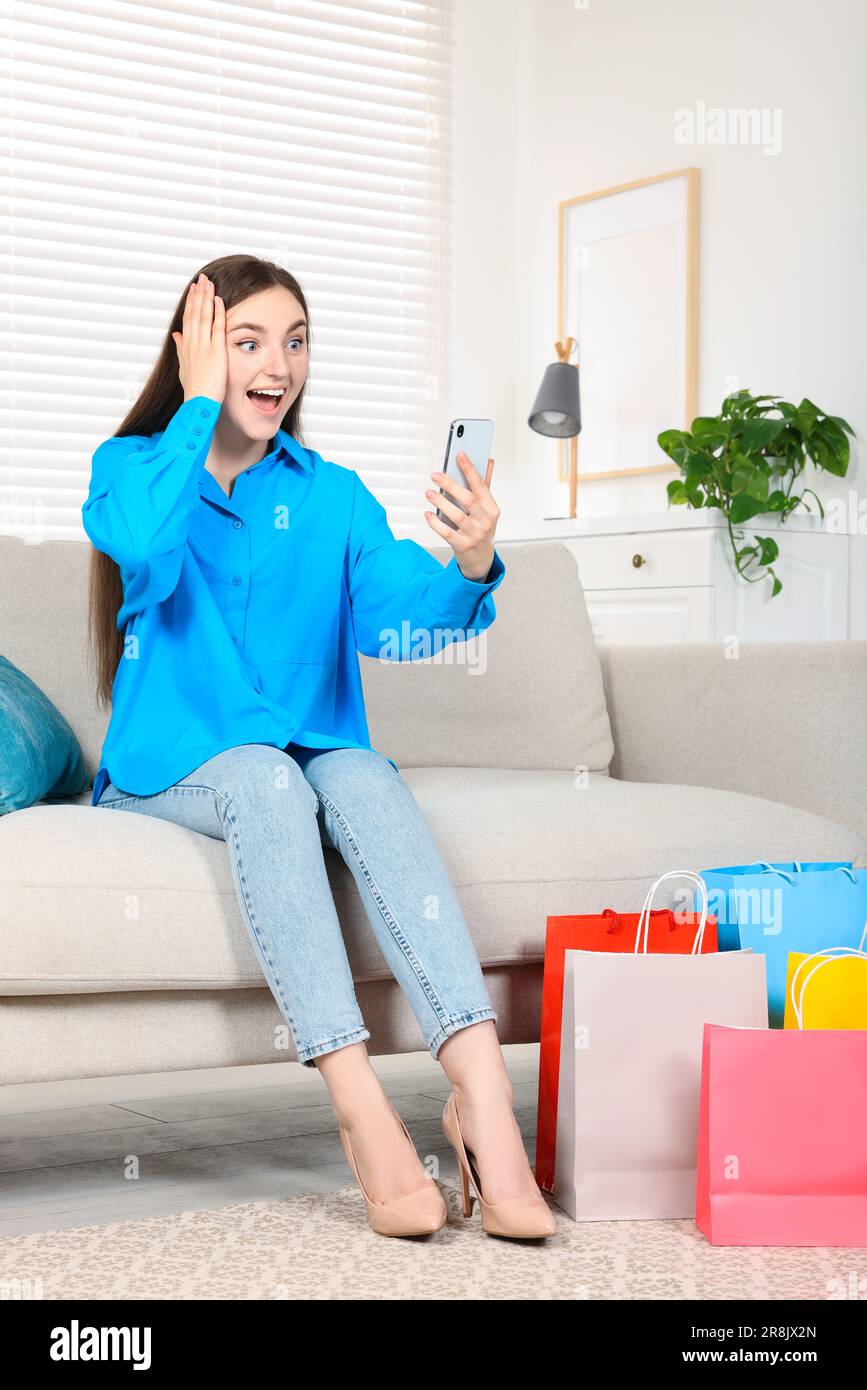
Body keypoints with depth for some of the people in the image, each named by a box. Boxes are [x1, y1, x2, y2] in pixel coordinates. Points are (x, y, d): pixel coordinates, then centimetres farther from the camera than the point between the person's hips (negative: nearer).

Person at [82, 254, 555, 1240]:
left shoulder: (332, 495, 10)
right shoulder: (132, 466, 4)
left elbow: (393, 616, -7)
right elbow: (144, 546, -22)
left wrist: (467, 571, -29)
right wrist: (201, 404, -13)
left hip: (315, 747, 2)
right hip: (174, 762, -2)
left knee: (365, 780, -32)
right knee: (266, 780, -35)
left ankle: (480, 1091, -45)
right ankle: (361, 1111, -43)